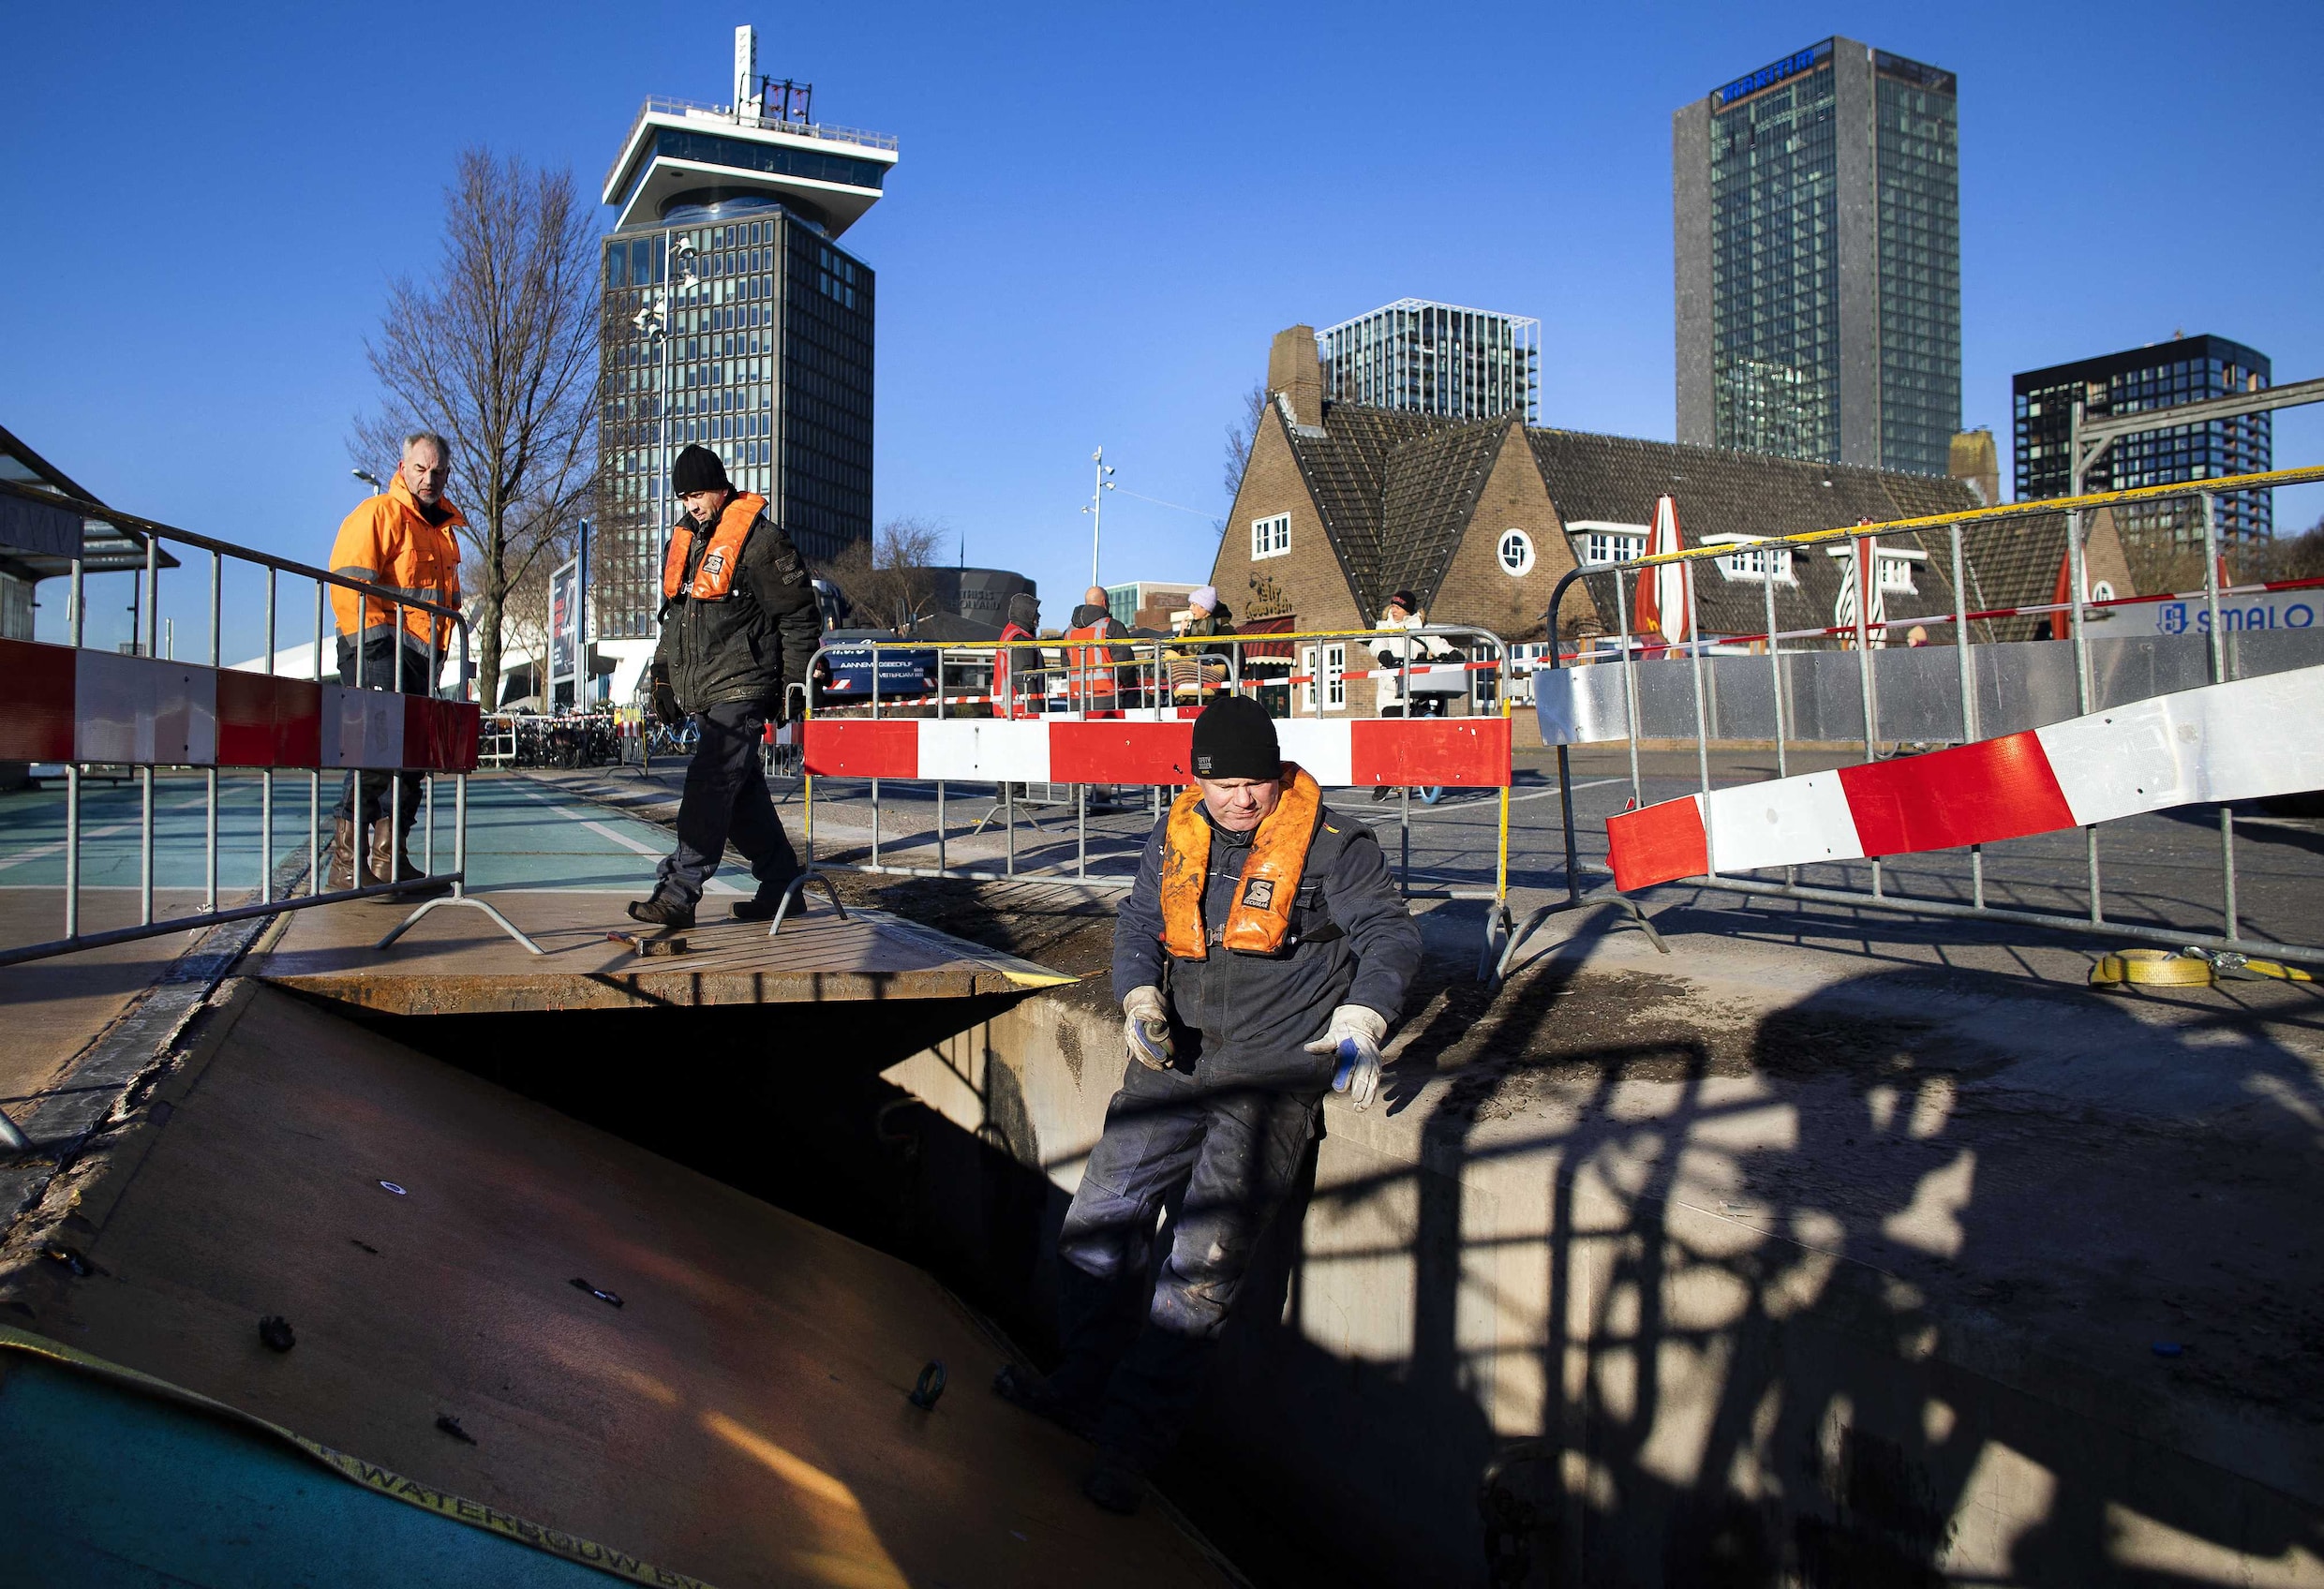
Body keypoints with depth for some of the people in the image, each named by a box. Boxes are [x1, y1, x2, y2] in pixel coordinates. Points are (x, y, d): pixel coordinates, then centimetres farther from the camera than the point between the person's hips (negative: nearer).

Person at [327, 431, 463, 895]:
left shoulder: (444, 527, 22)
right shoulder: (379, 513, -4)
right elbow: (348, 582, -14)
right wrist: (374, 637, -19)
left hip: (421, 658, 9)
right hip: (378, 650, -9)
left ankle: (391, 860, 15)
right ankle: (347, 863, -11)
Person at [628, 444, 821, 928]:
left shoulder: (760, 538, -8)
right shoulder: (683, 539, 17)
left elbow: (799, 615, -7)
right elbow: (673, 614, 26)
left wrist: (793, 682, -9)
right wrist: (663, 676, 21)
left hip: (741, 688, -8)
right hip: (701, 691, 8)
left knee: (710, 784, -14)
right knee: (741, 790, 11)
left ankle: (679, 892, -14)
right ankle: (781, 883, 21)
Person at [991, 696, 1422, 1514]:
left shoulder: (1331, 842, -3)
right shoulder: (1174, 837, 10)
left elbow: (1390, 933, -5)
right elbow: (1137, 925, 16)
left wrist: (1359, 1022, -21)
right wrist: (1140, 998, -4)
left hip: (1281, 1060, -5)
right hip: (1182, 1054, 5)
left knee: (1207, 1248, -15)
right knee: (1100, 1216, -1)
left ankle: (1132, 1437, -6)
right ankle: (1085, 1387, 15)